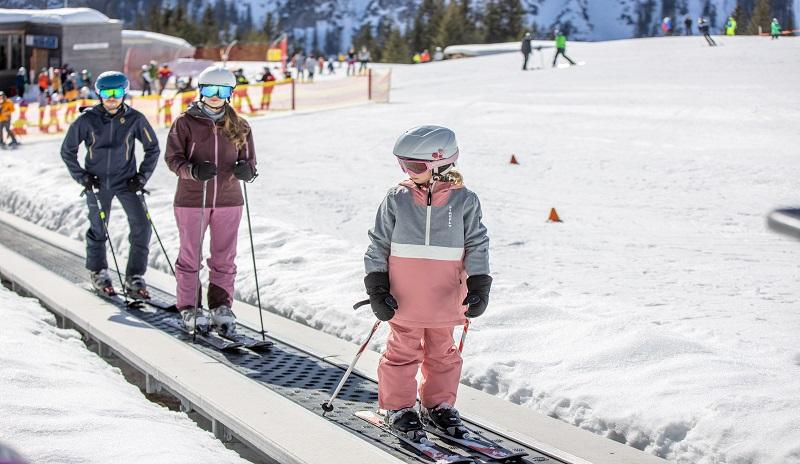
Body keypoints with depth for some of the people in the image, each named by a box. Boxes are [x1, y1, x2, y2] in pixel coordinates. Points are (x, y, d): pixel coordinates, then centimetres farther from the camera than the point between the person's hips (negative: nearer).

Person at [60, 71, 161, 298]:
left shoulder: (135, 119, -7)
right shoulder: (87, 119, -9)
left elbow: (153, 148, 6)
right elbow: (67, 151, 3)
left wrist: (142, 177, -2)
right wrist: (82, 177, -4)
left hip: (126, 181, 1)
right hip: (97, 182, 0)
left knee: (141, 227, -10)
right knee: (98, 230, 10)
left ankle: (134, 278, 0)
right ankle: (98, 272, 32)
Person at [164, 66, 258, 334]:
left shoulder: (239, 126, 7)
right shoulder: (185, 123, -1)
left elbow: (249, 159, 8)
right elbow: (173, 157, -5)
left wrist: (246, 170, -16)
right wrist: (193, 170, -24)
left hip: (228, 201, 2)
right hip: (192, 200, -2)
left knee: (224, 259, 7)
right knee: (190, 257, 6)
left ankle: (221, 306, 18)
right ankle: (189, 308, 15)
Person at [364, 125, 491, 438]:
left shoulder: (464, 201, -4)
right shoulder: (397, 199, -4)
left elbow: (477, 245, 2)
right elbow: (378, 244, 1)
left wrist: (479, 286, -6)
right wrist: (377, 288, -4)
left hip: (445, 298, 1)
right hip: (404, 298, -1)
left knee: (442, 352, 13)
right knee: (403, 351, 6)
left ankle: (439, 404, 28)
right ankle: (398, 407, 19)